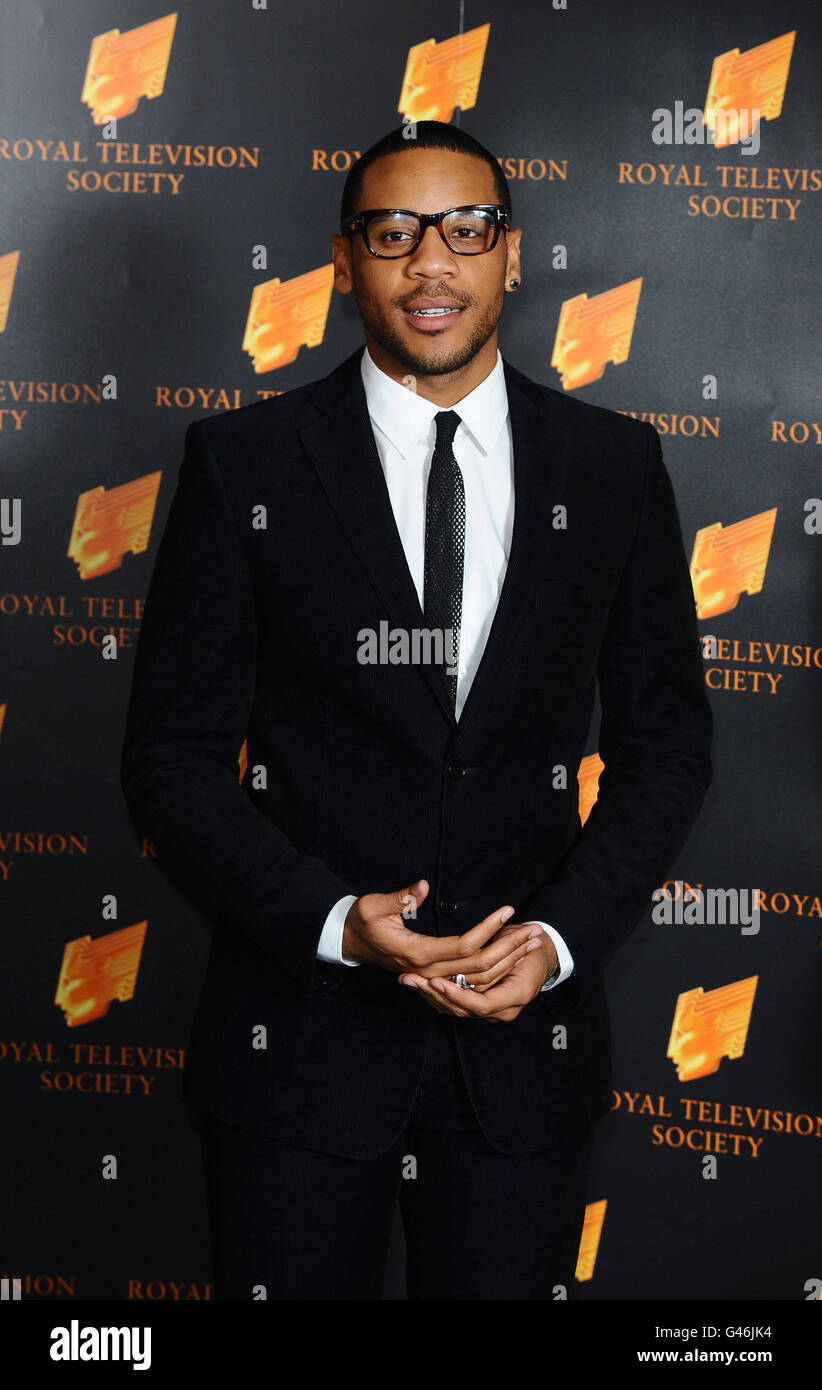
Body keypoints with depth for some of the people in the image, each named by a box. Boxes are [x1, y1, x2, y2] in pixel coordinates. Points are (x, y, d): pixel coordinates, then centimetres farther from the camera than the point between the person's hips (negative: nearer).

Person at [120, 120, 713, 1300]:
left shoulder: (613, 468, 3)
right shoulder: (244, 464, -2)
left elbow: (666, 743, 7)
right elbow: (174, 758, -3)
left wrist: (561, 936, -8)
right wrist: (335, 923, -16)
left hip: (526, 1027, 2)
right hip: (301, 1027, -1)